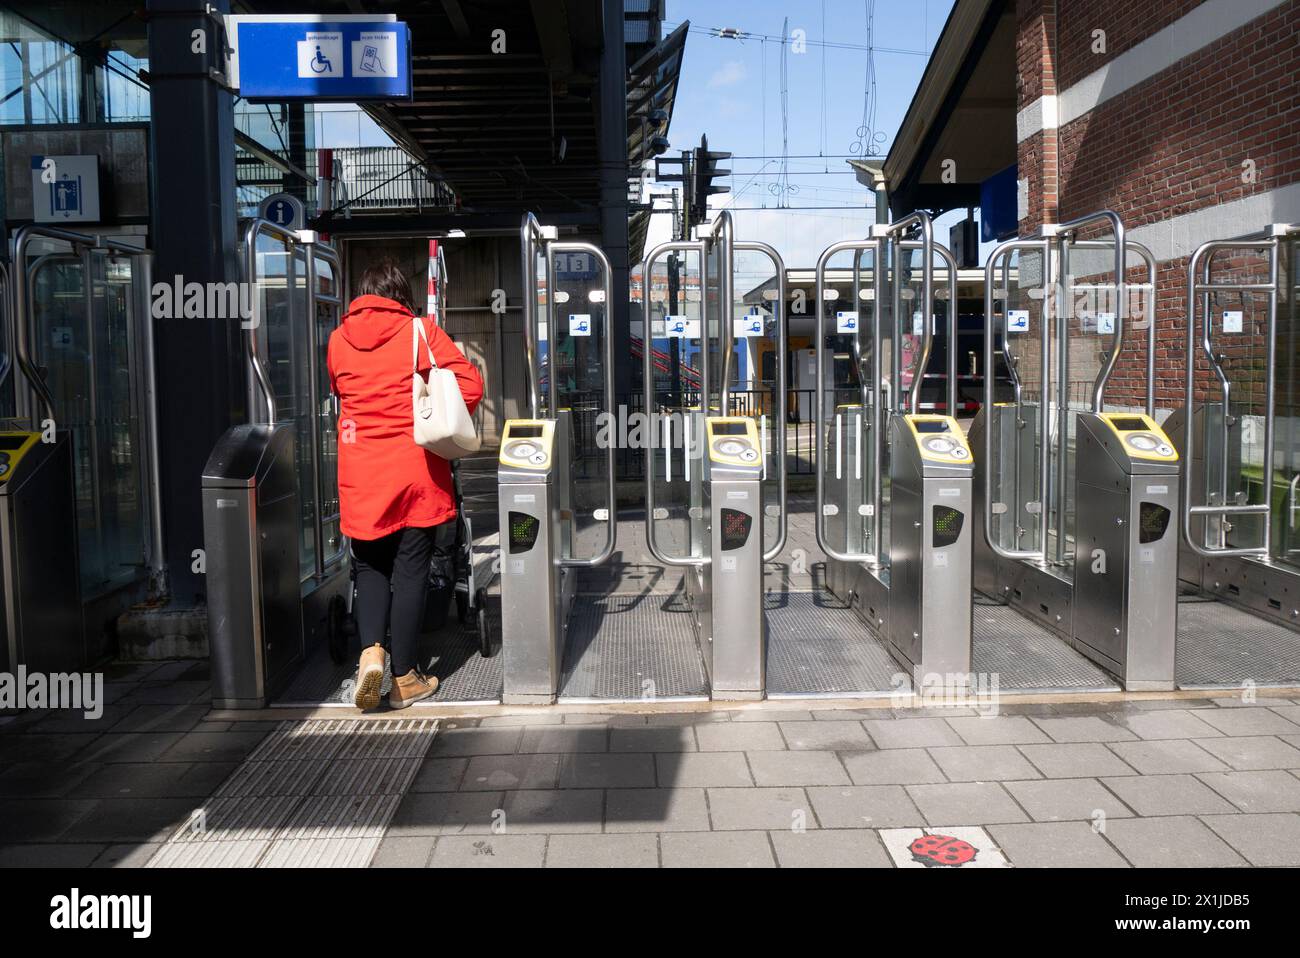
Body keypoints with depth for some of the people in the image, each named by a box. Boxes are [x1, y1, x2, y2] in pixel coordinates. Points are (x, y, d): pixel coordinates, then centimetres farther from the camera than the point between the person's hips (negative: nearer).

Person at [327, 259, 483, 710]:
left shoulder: (338, 339, 7)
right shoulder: (420, 331, -1)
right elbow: (470, 384, -6)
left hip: (360, 473, 2)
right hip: (415, 471, -2)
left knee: (369, 566, 15)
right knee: (410, 570, 5)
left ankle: (370, 650, -6)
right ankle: (404, 677, 11)